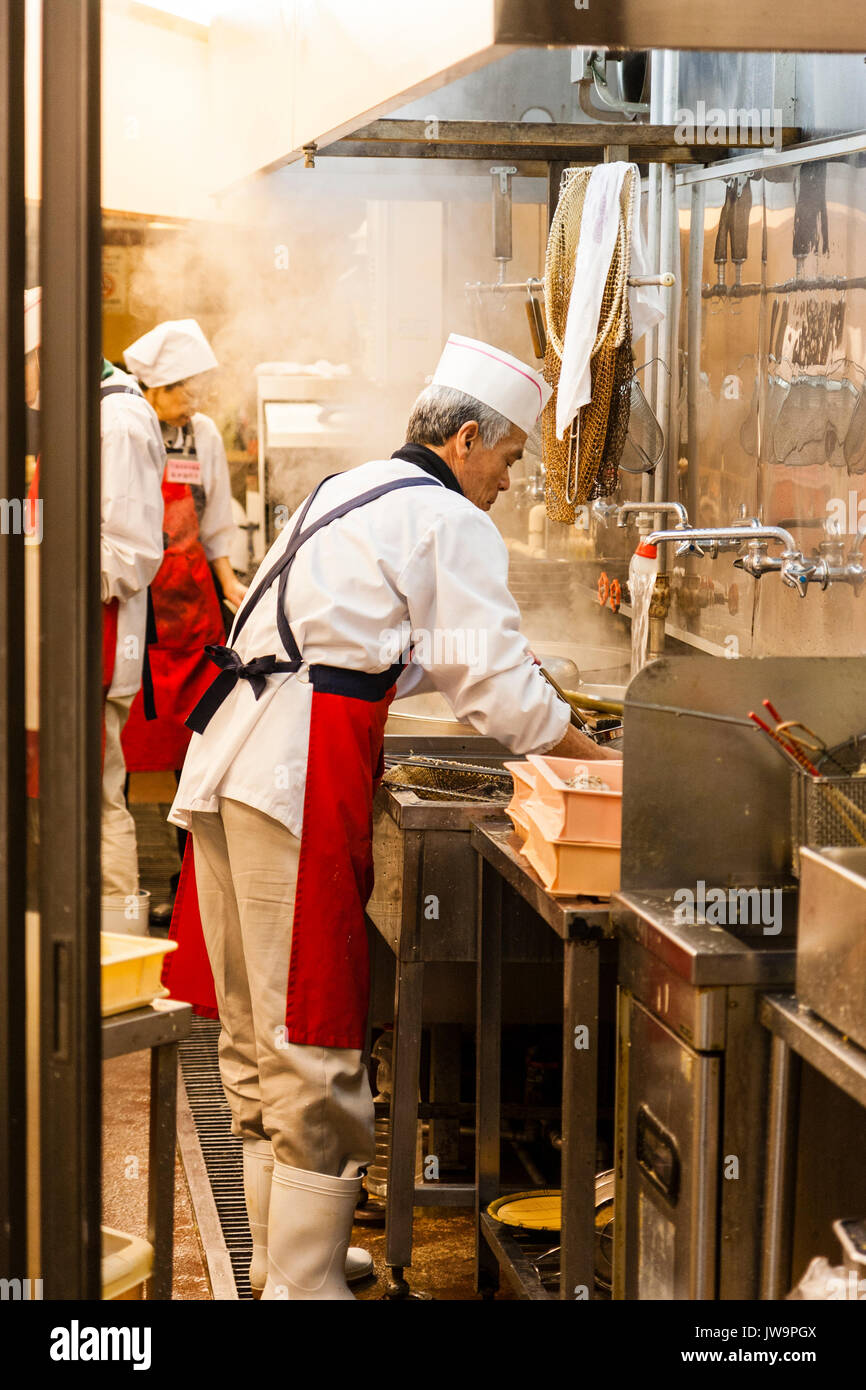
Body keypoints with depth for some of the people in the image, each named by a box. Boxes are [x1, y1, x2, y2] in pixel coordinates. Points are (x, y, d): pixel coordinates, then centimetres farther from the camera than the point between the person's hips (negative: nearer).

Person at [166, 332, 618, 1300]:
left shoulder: (348, 492, 25)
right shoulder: (451, 523, -2)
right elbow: (495, 684, -6)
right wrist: (592, 757, 7)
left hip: (228, 750, 9)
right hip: (302, 772, -9)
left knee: (258, 1030, 15)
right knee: (314, 1042, -6)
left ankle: (283, 1249, 26)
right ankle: (305, 1284, -3)